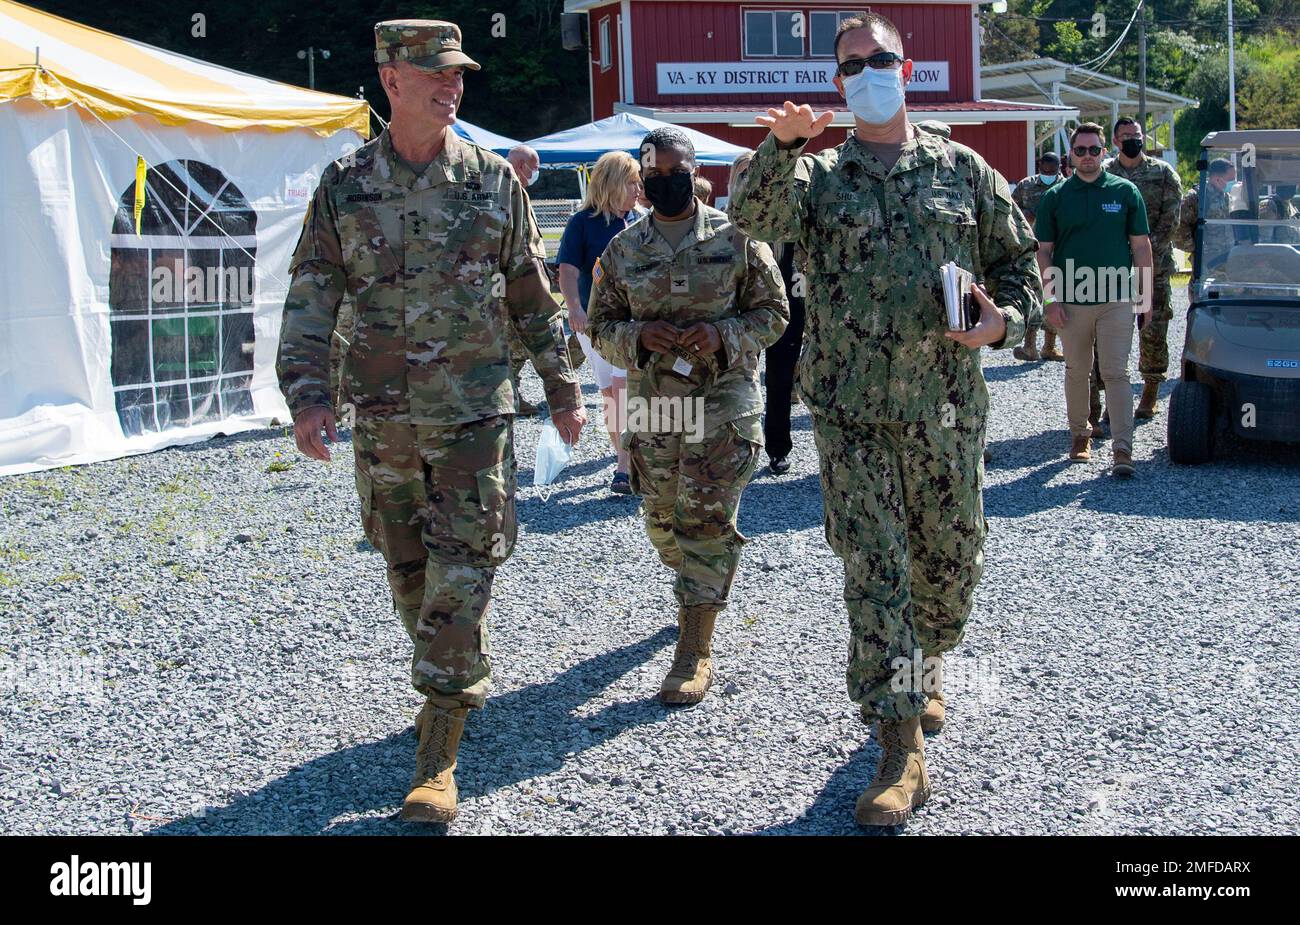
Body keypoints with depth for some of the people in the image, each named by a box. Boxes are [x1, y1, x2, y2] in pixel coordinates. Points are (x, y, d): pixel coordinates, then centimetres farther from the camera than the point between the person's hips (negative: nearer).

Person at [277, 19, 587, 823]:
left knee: (461, 574, -7)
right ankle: (452, 685, 36)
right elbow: (312, 295, -2)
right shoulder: (345, 184, 2)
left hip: (474, 411, -2)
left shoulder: (494, 180, 1)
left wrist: (563, 387, 11)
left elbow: (533, 296, 9)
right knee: (407, 569, 13)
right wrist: (307, 390, -15)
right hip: (382, 415, 2)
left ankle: (437, 761, -3)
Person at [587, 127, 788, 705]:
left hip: (724, 399, -3)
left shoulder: (736, 238, -2)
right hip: (652, 401, 4)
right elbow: (600, 326, 10)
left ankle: (696, 652, -4)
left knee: (707, 520, -7)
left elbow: (773, 312, 2)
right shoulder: (623, 250, 6)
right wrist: (638, 337, -12)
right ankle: (698, 591, 41)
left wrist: (723, 336, -16)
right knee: (663, 519, 12)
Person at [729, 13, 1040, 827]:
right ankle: (903, 752, -3)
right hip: (851, 409, -2)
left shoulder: (964, 170, 10)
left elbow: (1019, 259, 14)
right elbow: (753, 218, -13)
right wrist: (781, 148, -30)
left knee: (952, 558, 13)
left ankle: (927, 668, 43)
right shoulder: (819, 176, 6)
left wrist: (1005, 319, -5)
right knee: (872, 570, -6)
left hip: (948, 402, 2)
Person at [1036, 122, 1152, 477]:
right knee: (1076, 371, 11)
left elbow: (1141, 246, 6)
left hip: (1116, 300, -1)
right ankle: (1079, 434, 26)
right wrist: (1051, 297, -2)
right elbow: (1044, 251, 6)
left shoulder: (1125, 192, 3)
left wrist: (1146, 296, 2)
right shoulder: (1056, 197, 5)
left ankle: (1122, 448, -8)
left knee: (1116, 373, -6)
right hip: (1072, 301, 1)